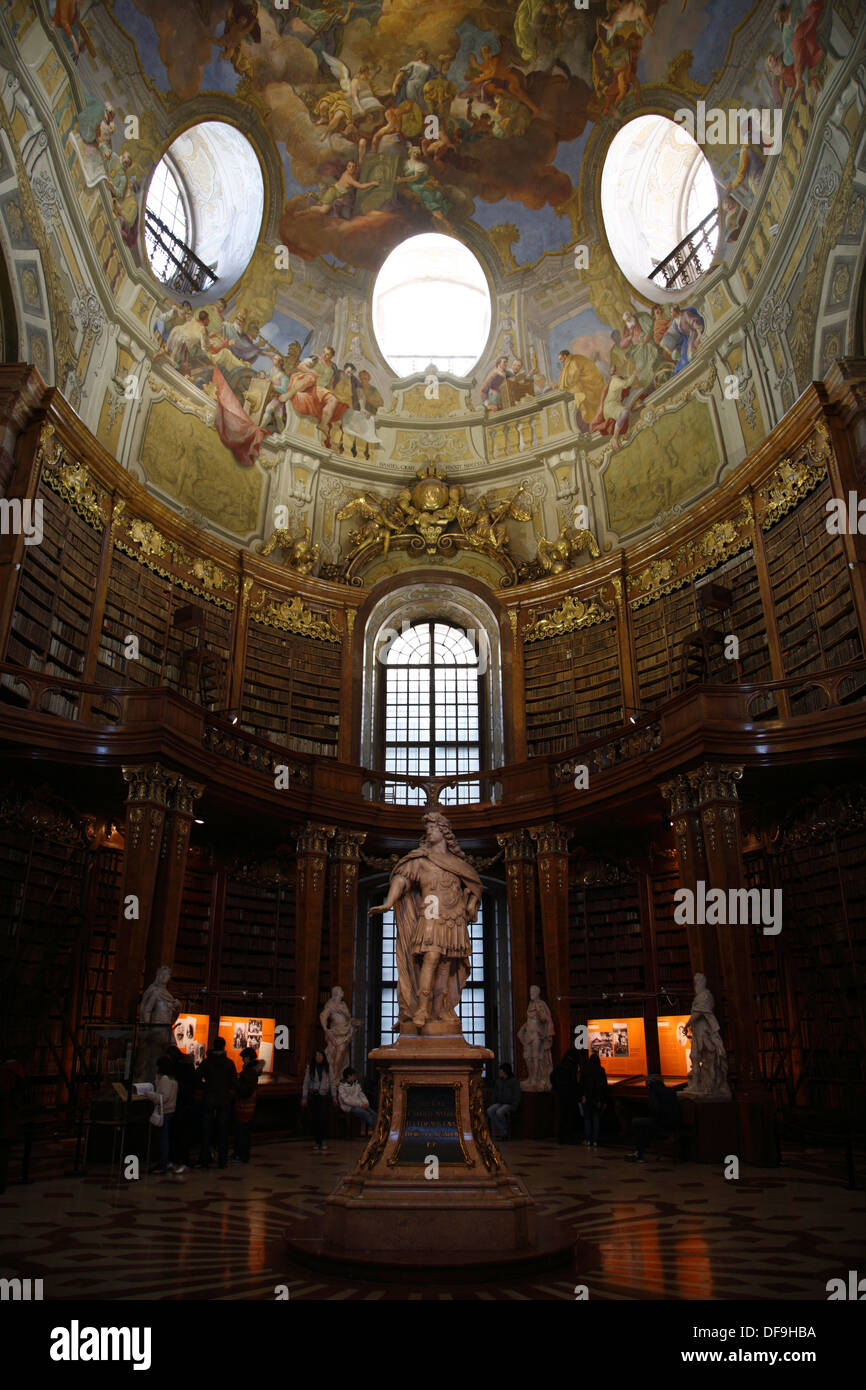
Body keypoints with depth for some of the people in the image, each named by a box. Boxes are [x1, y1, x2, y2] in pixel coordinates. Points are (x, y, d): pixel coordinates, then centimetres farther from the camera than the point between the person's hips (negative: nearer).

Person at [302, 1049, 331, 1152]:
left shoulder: (327, 1068, 7)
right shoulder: (310, 1068, 7)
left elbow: (331, 1082, 10)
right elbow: (306, 1083, 8)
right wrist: (304, 1097, 2)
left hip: (324, 1096, -1)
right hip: (313, 1096, 1)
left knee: (323, 1118, -14)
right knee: (314, 1120, 2)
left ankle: (323, 1141, -7)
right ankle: (317, 1142, 12)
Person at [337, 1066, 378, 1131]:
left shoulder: (356, 1083, 12)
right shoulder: (342, 1086, -9)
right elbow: (346, 1100, -16)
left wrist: (366, 1103, -4)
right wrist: (360, 1104, -18)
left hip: (360, 1105, 6)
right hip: (349, 1107, -6)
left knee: (374, 1114, -16)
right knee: (366, 1114, -27)